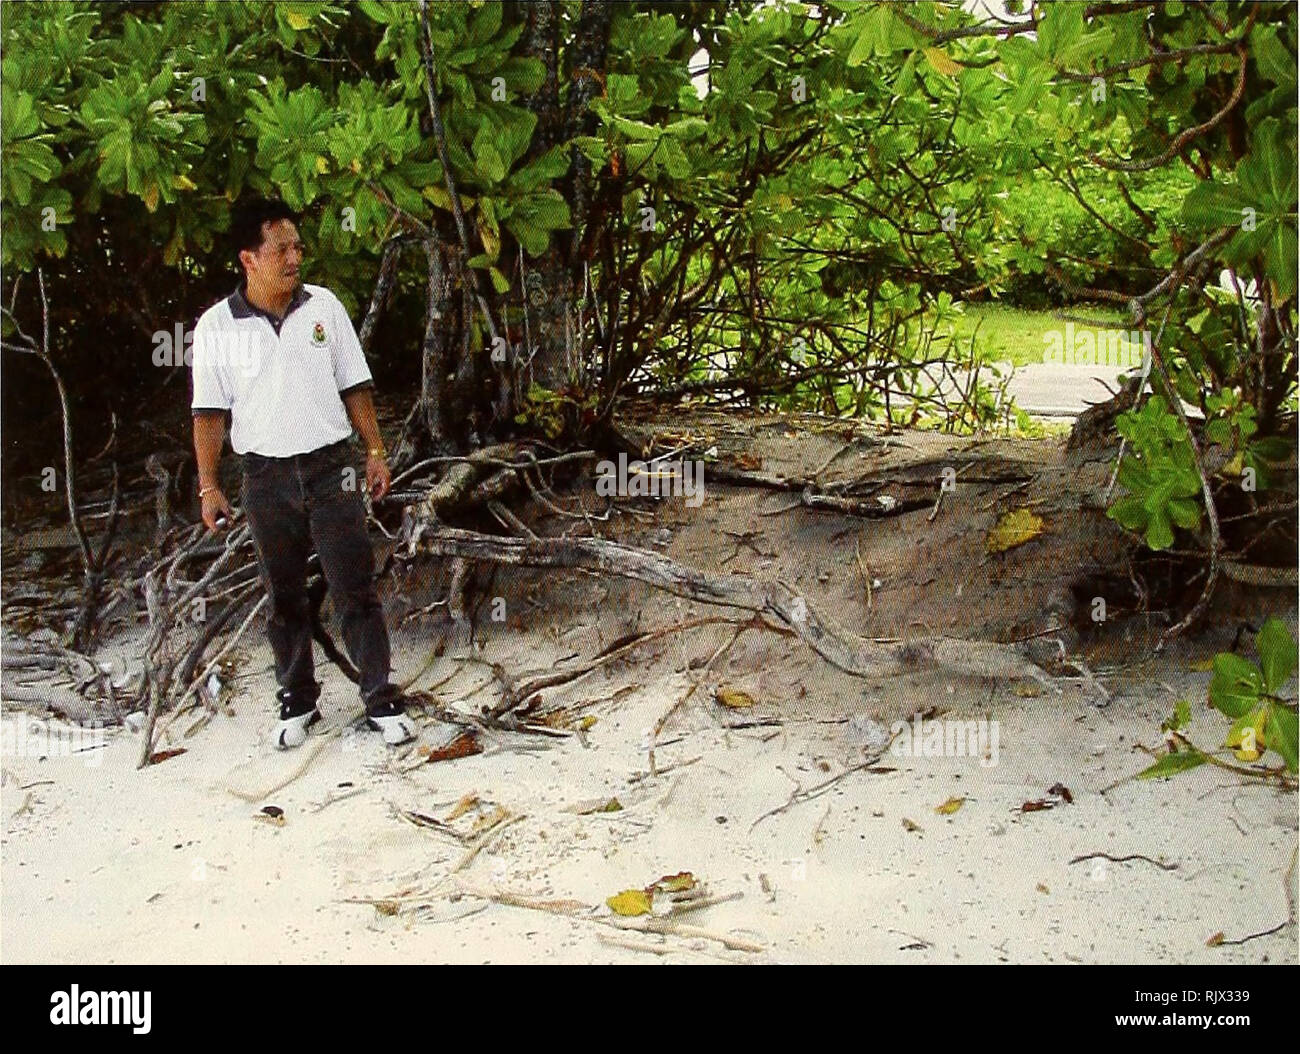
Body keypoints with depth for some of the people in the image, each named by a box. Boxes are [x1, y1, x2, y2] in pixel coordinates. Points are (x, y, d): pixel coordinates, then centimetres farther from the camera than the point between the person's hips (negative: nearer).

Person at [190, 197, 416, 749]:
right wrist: (209, 486, -3)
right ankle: (297, 702, 25)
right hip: (266, 477, 0)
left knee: (356, 589, 0)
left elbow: (355, 386, 9)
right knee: (284, 596, 11)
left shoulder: (324, 306, 2)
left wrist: (375, 450, 6)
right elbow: (208, 413, 0)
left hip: (330, 468, 0)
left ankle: (382, 700, 9)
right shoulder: (217, 326, -3)